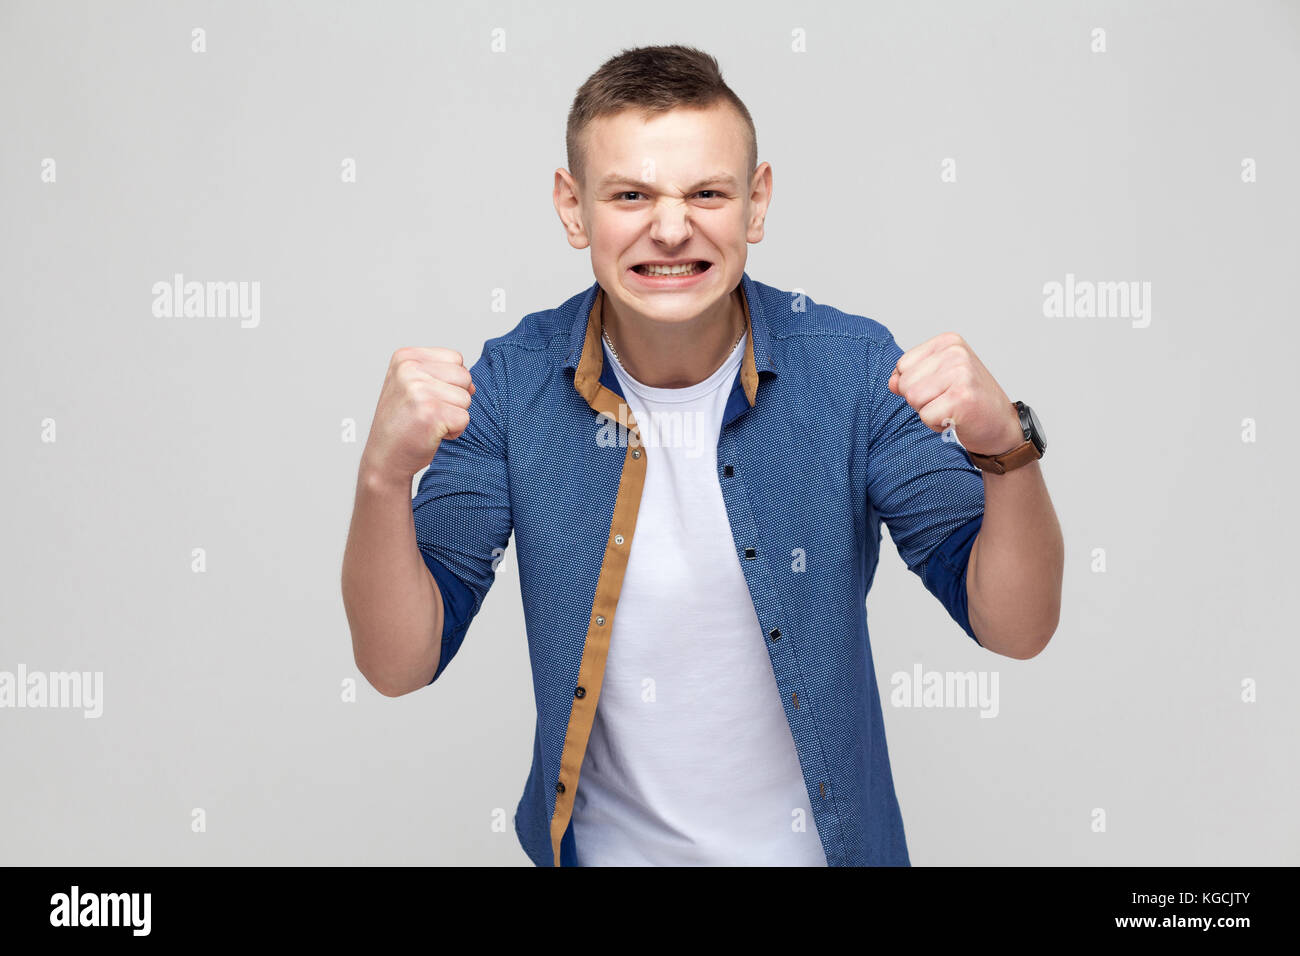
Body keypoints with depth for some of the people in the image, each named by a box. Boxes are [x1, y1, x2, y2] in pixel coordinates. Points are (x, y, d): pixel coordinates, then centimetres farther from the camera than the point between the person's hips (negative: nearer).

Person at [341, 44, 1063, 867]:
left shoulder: (853, 367, -17)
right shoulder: (512, 384, -15)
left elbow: (1016, 630, -17)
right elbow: (398, 664, -16)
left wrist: (1008, 448, -36)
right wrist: (385, 475, -33)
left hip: (823, 842, 0)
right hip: (605, 843, 1)